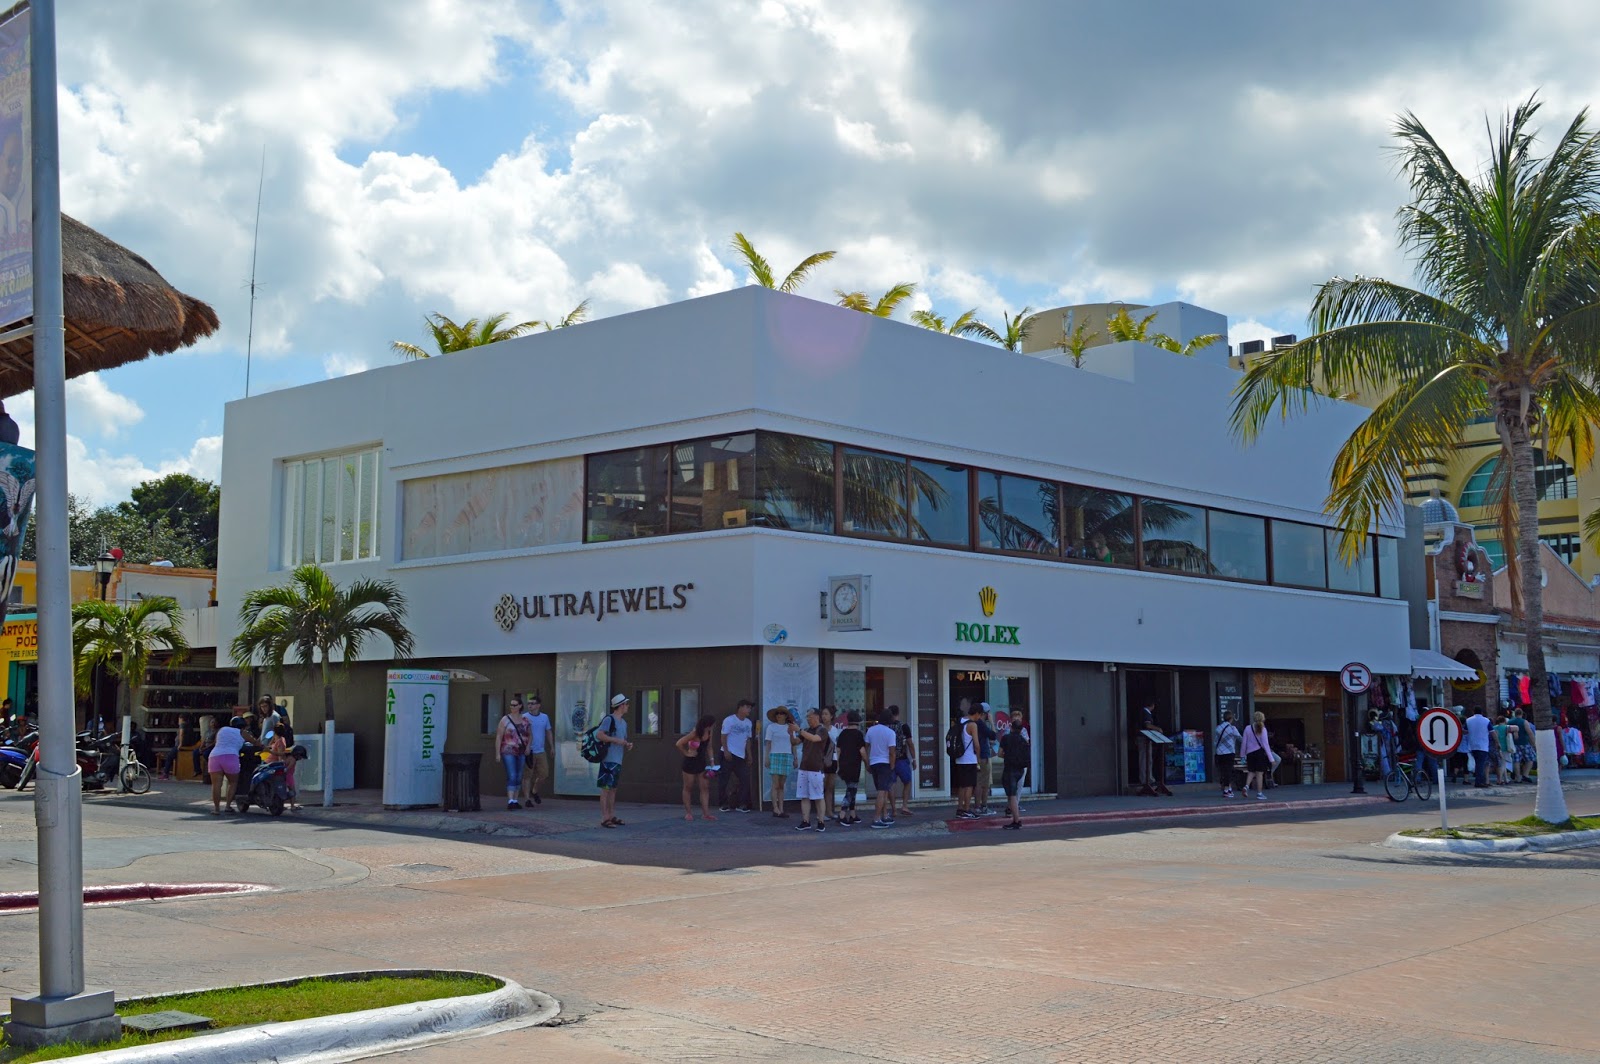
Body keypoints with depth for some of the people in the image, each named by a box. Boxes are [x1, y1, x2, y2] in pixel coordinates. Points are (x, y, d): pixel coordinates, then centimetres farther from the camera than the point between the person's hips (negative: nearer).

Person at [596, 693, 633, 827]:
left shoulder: (623, 723, 19)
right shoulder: (609, 719, -9)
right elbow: (598, 735, -19)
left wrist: (628, 746, 5)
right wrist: (616, 740, -20)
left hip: (618, 761, 9)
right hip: (608, 760, -9)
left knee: (613, 789, 13)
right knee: (606, 788, -8)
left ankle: (612, 816, 19)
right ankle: (604, 818, -8)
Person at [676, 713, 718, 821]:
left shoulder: (709, 733, -4)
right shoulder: (695, 734, -24)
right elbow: (679, 744, -25)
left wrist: (711, 760, 1)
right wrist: (686, 753, -14)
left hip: (701, 762, 6)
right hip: (690, 762, -6)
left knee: (705, 787, 1)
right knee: (688, 787, 7)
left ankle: (705, 813, 2)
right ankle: (688, 812, 17)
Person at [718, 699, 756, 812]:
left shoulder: (748, 723, 12)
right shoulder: (729, 720, -7)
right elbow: (724, 736, -9)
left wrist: (749, 755, 12)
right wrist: (726, 751, -17)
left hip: (741, 756, 6)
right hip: (728, 754, -6)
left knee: (745, 780, -1)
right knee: (724, 780, -2)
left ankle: (743, 804, 5)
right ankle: (724, 804, 6)